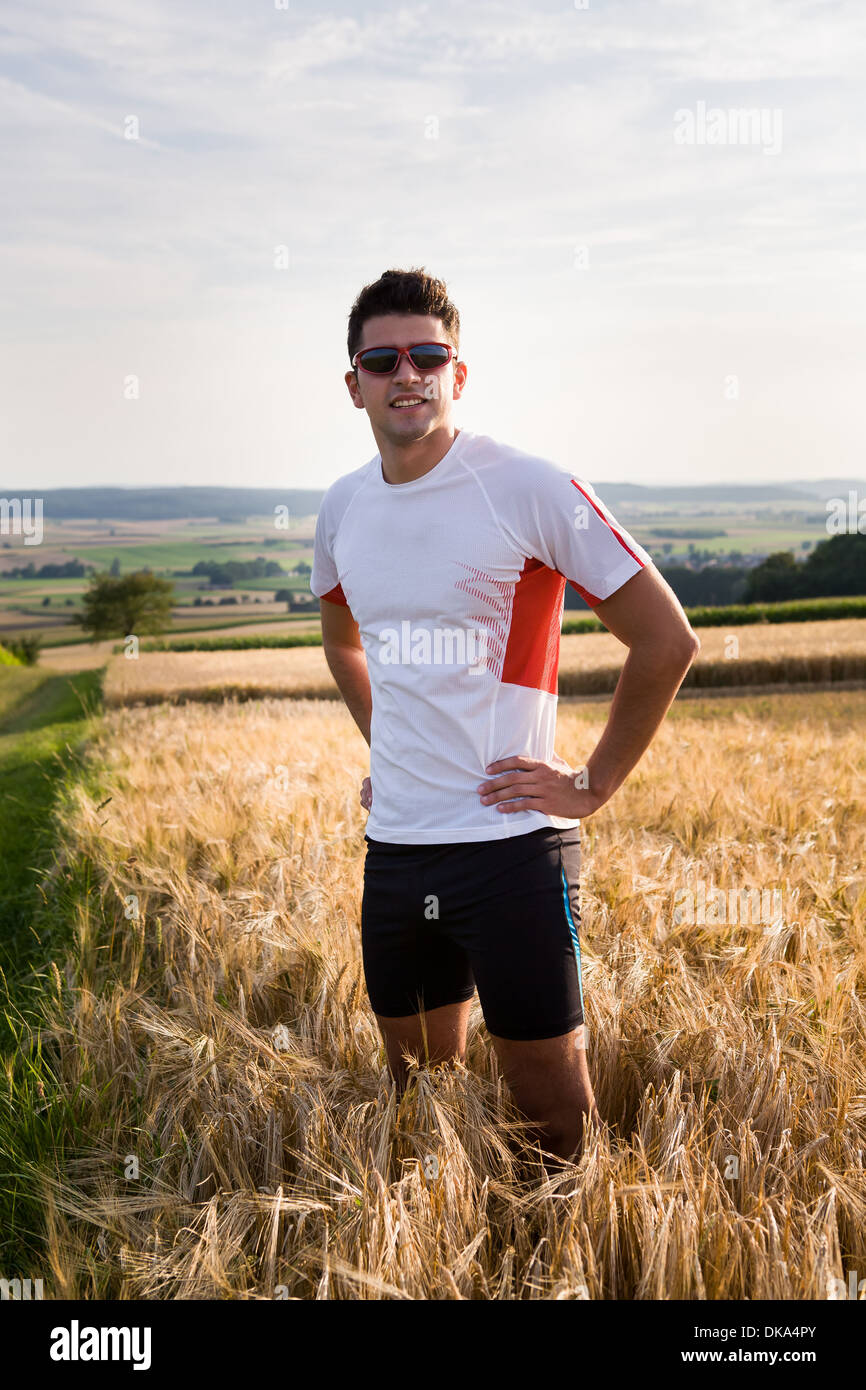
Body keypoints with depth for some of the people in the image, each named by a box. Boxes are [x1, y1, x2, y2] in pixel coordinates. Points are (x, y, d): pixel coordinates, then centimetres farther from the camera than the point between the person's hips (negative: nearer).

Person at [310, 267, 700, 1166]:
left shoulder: (529, 490, -11)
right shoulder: (342, 508, 7)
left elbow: (666, 638, -9)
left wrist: (594, 784, -8)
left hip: (511, 841, -6)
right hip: (392, 847, 6)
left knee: (552, 1108, 1)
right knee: (418, 1088, 20)